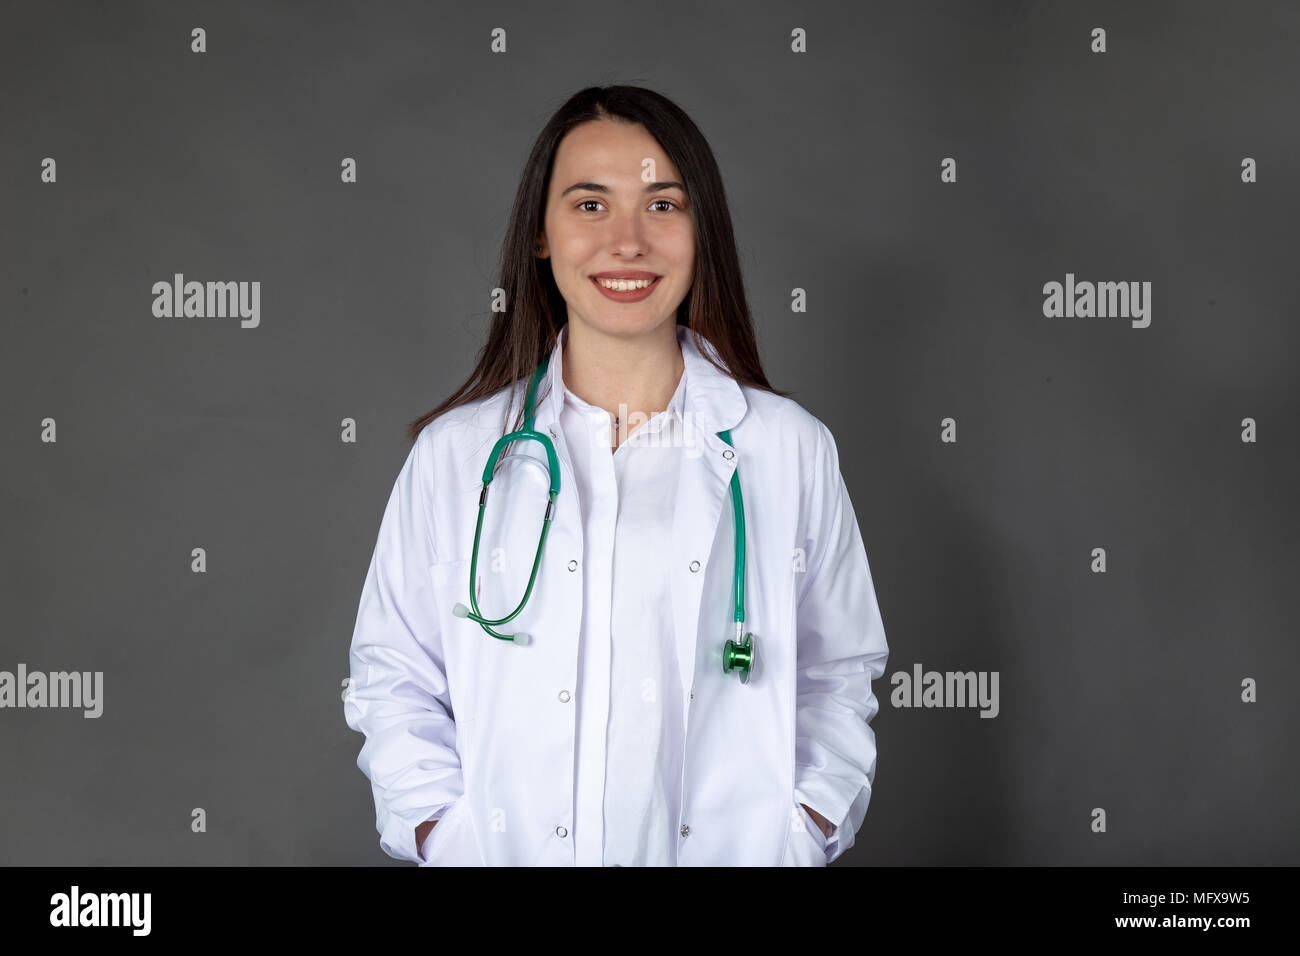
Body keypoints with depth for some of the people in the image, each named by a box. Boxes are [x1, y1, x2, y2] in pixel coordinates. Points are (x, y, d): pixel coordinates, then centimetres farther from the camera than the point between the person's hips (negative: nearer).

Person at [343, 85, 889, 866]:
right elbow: (395, 681, 3)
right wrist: (451, 839, -10)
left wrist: (802, 834, -7)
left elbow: (838, 676, 5)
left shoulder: (789, 448, -1)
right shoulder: (454, 452, -1)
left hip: (733, 851, 0)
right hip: (507, 851, 0)